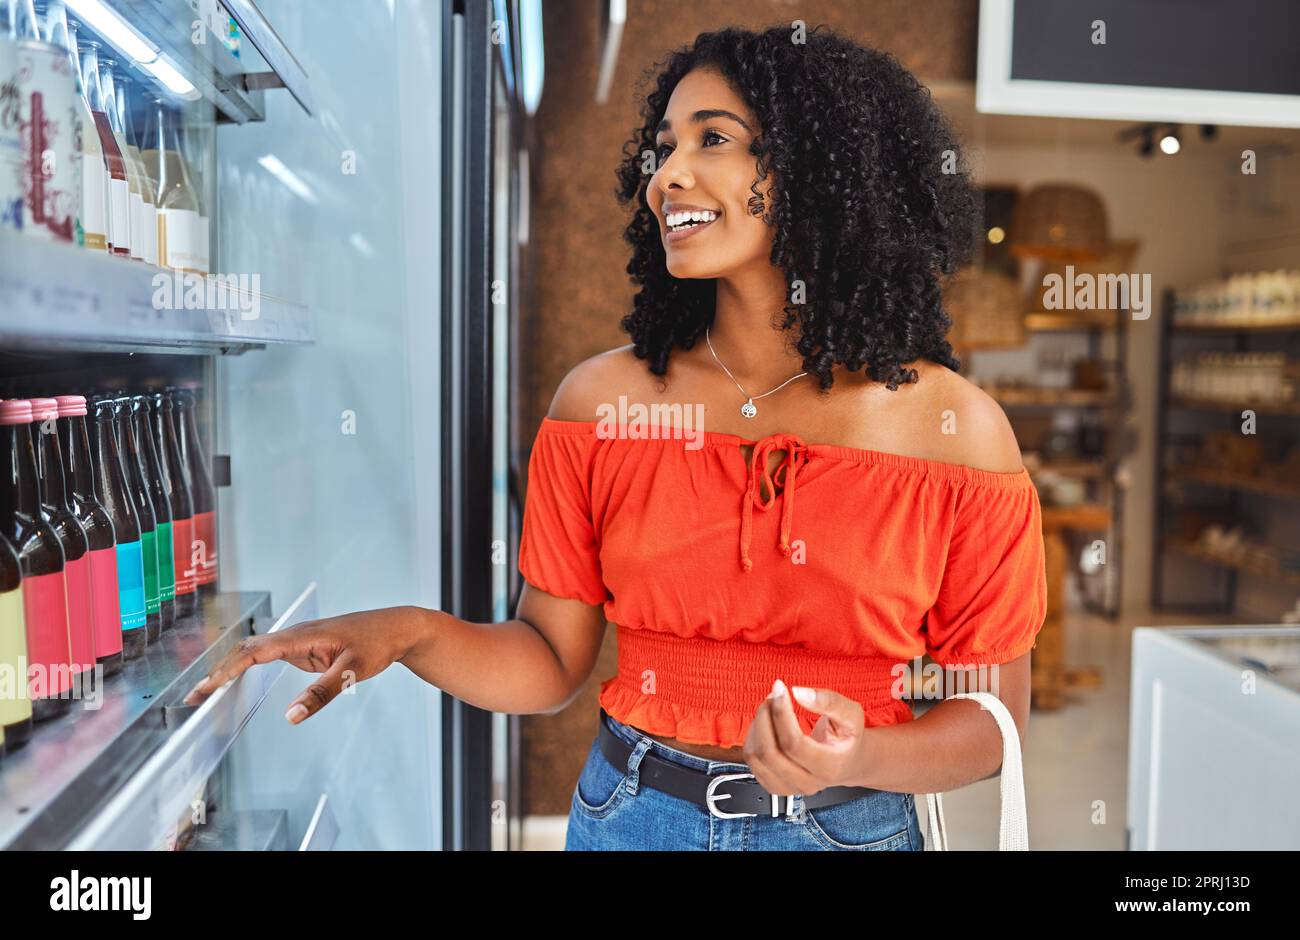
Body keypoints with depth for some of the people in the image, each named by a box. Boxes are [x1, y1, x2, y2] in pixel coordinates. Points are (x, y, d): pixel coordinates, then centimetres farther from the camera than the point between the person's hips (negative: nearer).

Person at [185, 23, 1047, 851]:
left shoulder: (957, 429, -12)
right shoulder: (603, 400, -8)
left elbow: (992, 715, -5)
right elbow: (554, 660, -3)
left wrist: (857, 760, -22)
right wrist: (414, 633, -19)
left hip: (848, 824, -1)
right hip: (631, 817, 2)